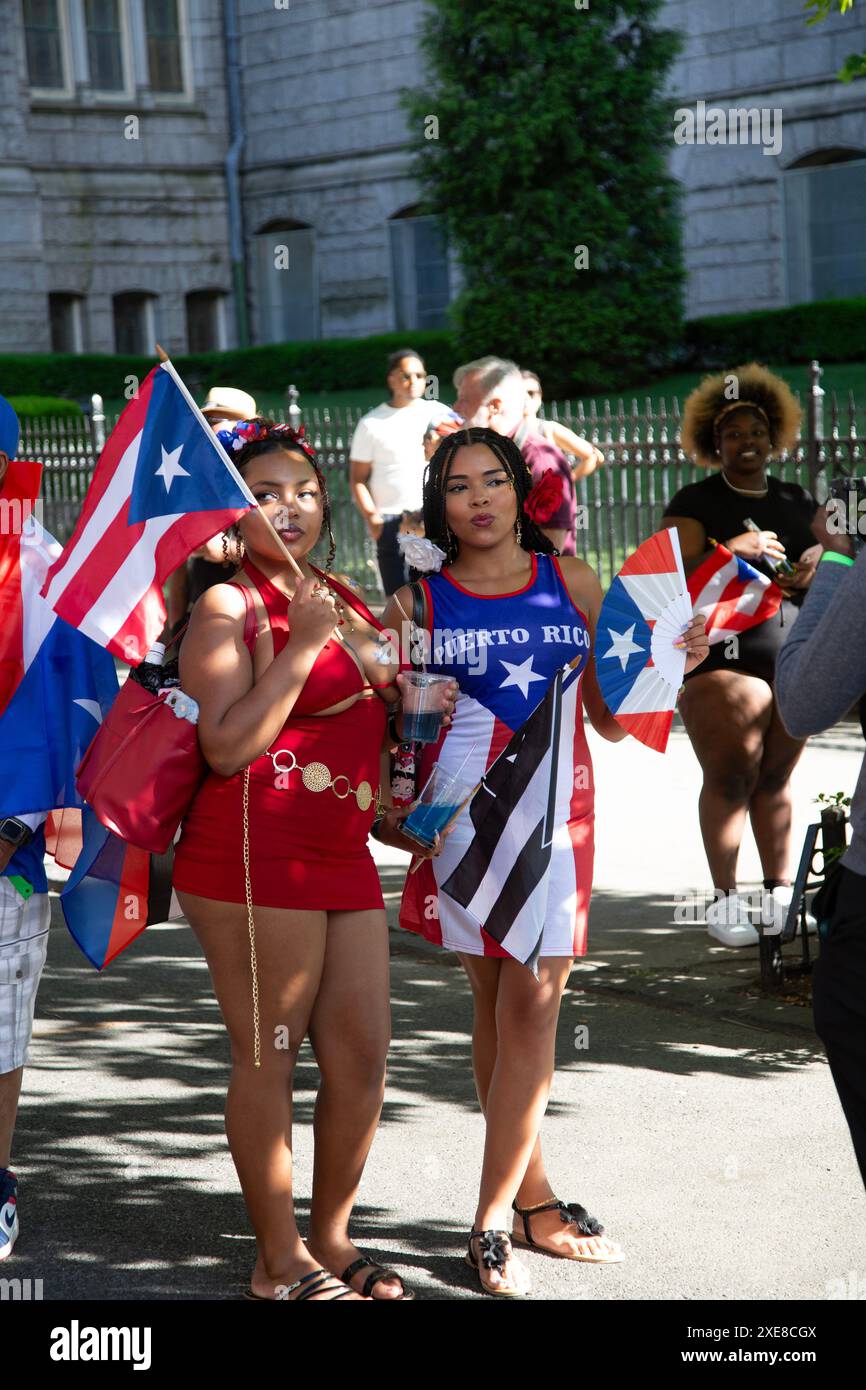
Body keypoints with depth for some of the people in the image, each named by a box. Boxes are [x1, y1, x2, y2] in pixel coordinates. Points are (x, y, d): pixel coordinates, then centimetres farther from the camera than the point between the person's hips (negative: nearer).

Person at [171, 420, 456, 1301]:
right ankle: (279, 1262, 9)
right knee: (269, 1057, -1)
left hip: (343, 858, 8)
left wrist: (396, 821, 21)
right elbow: (227, 749, -16)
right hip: (256, 856, -8)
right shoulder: (228, 608, -5)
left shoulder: (347, 606, 18)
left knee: (362, 1058, 8)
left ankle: (331, 1237, 24)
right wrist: (302, 643, -15)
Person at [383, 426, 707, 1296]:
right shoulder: (418, 602, 4)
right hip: (465, 812, -1)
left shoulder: (571, 583, 8)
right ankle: (530, 1198, 15)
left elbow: (612, 720, 10)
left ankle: (496, 1220, 0)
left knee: (530, 1006, -6)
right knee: (497, 1005, 3)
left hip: (558, 812, 1)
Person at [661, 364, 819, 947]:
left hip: (797, 658, 5)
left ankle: (780, 892, 13)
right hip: (724, 659, -4)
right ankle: (726, 899, 2)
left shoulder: (797, 501, 18)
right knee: (731, 777, -5)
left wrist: (822, 562, 1)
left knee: (778, 777, 6)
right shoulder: (694, 504, 2)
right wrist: (733, 550, -21)